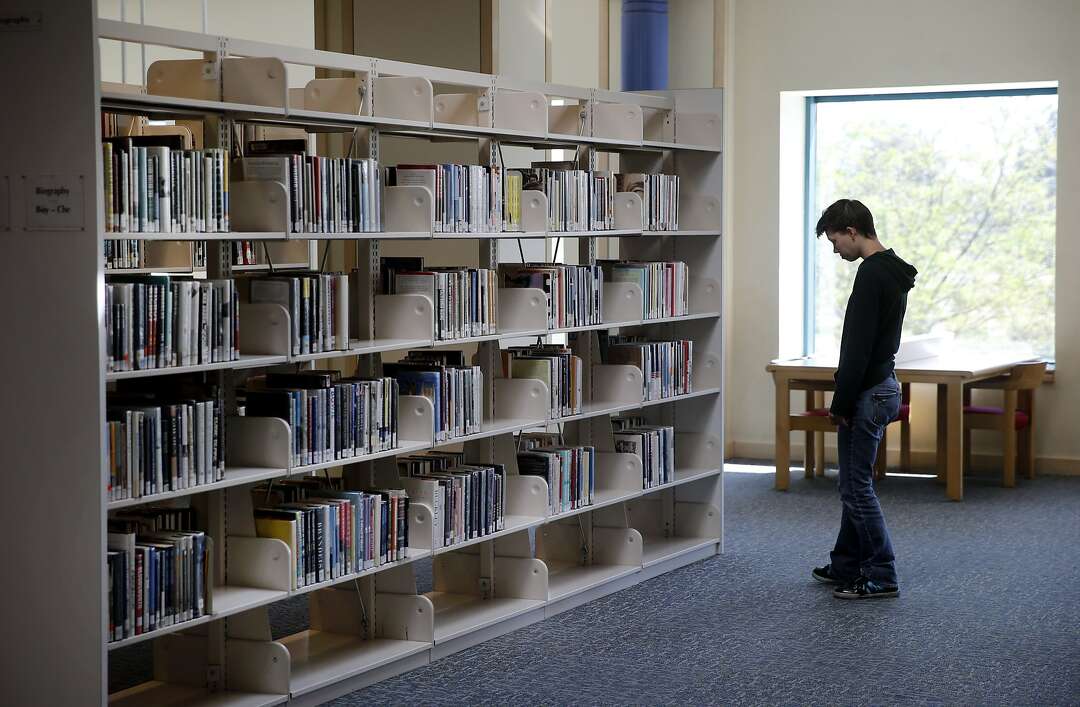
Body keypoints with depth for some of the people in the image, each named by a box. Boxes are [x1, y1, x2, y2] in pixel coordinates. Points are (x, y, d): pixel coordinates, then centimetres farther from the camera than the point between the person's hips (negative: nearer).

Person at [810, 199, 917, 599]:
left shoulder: (871, 275, -20)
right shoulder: (893, 272, 14)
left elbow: (858, 348, -24)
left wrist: (841, 404, -18)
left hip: (867, 394, -11)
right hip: (881, 386, 11)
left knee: (857, 487, -4)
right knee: (854, 484, 17)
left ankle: (881, 577, 2)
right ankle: (846, 566, 26)